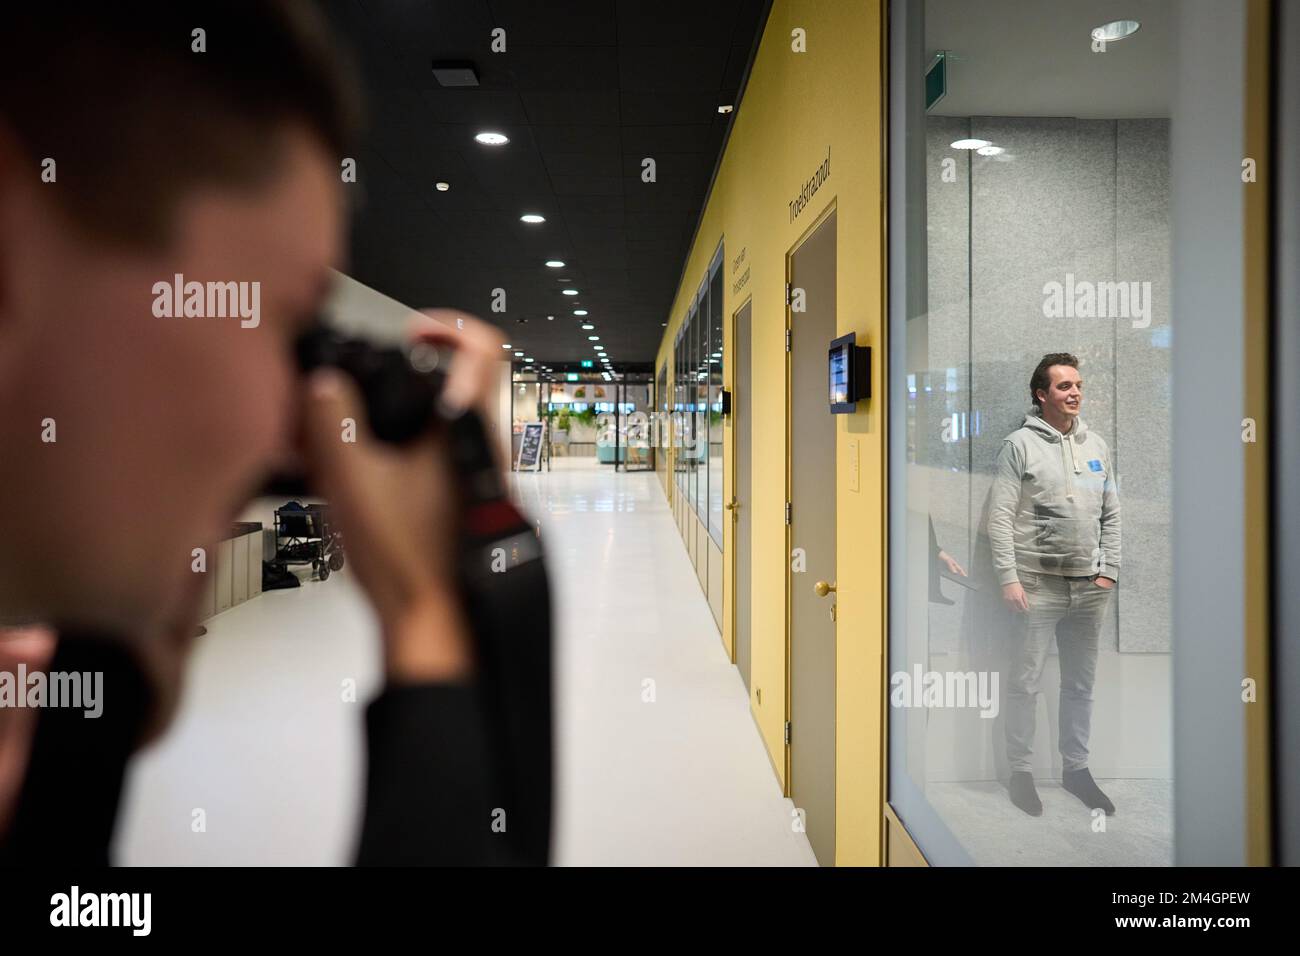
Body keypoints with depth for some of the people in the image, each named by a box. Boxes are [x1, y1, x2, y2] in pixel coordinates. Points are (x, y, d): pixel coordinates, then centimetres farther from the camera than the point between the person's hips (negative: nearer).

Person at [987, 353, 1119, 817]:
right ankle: (1021, 770, 15)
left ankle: (1076, 768, 27)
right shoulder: (1019, 444, -5)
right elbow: (1000, 517, -10)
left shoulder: (1096, 445, 11)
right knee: (1025, 683, 1)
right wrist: (1009, 578, -15)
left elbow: (1111, 515, 14)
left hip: (1090, 588, 5)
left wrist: (1109, 571, 5)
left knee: (1082, 684, 14)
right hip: (1038, 586, -5)